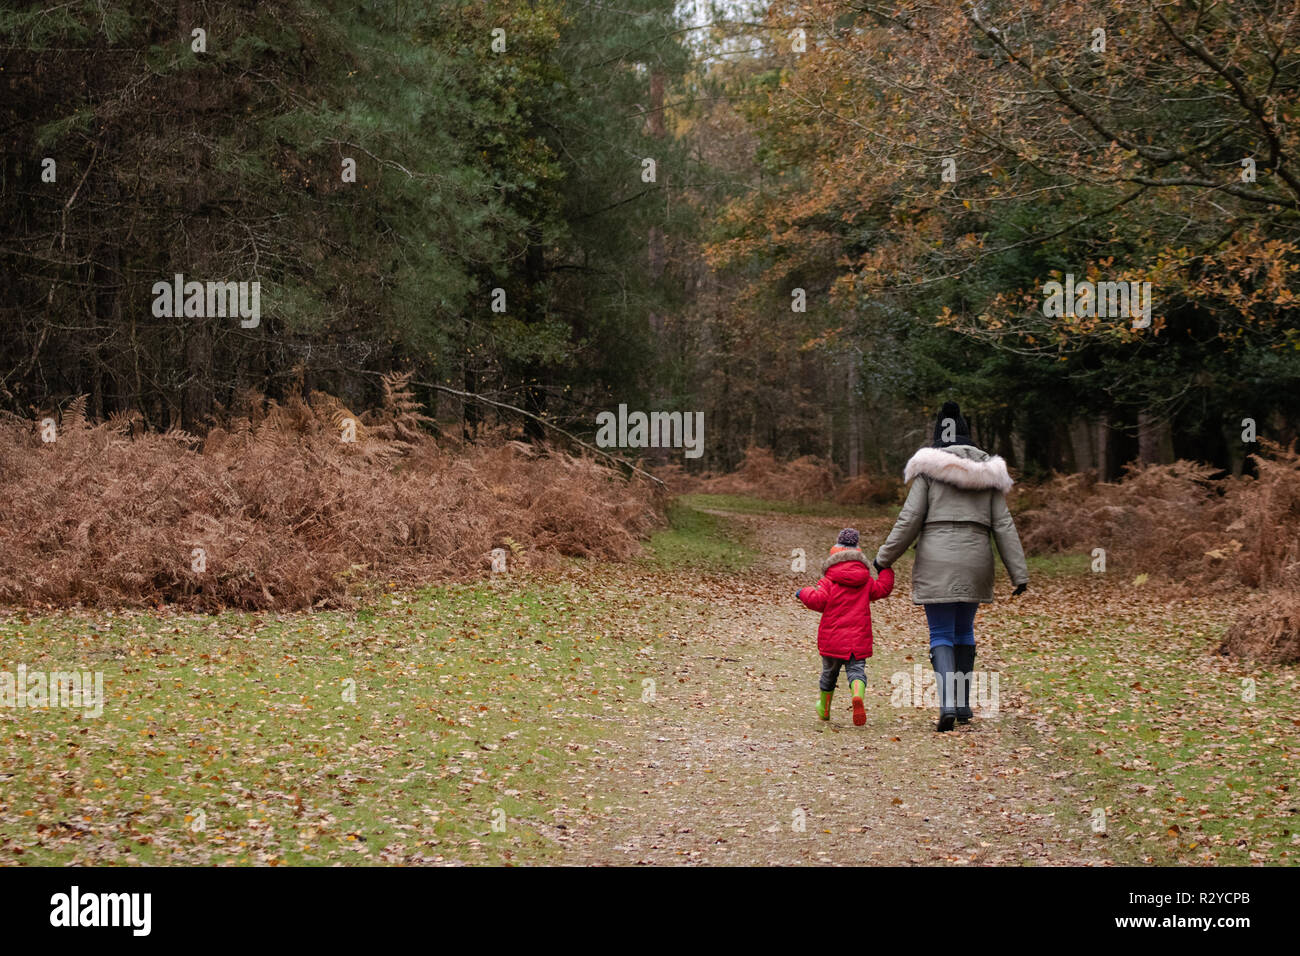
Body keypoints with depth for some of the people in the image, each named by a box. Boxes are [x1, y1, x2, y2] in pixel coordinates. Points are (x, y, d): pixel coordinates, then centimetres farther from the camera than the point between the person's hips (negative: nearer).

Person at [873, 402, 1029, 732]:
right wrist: (1019, 573, 5)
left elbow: (909, 519, -5)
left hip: (936, 559, -3)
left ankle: (947, 703, -18)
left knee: (941, 634, 0)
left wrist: (884, 557, 6)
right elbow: (1003, 525, 5)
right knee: (964, 631, 18)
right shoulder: (987, 472, 8)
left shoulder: (929, 469, -2)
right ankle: (963, 704, 22)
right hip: (975, 560, 3)